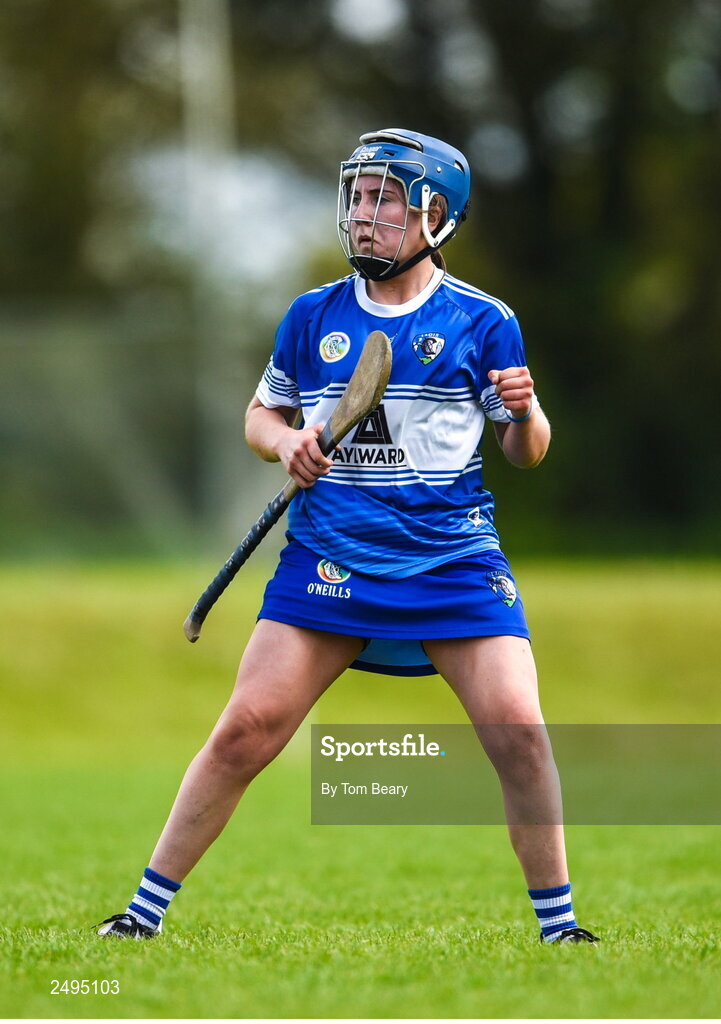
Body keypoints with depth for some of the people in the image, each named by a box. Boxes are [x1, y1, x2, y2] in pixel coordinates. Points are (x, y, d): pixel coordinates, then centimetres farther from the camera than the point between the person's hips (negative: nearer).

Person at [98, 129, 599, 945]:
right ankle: (147, 907, 5)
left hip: (453, 562, -1)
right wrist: (286, 442, -4)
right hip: (329, 561, 1)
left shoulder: (482, 322, 1)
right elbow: (260, 415, 18)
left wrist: (524, 413, -17)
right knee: (247, 728, -6)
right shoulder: (313, 317, 7)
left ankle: (557, 922, 3)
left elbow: (526, 454, 6)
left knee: (517, 728, -13)